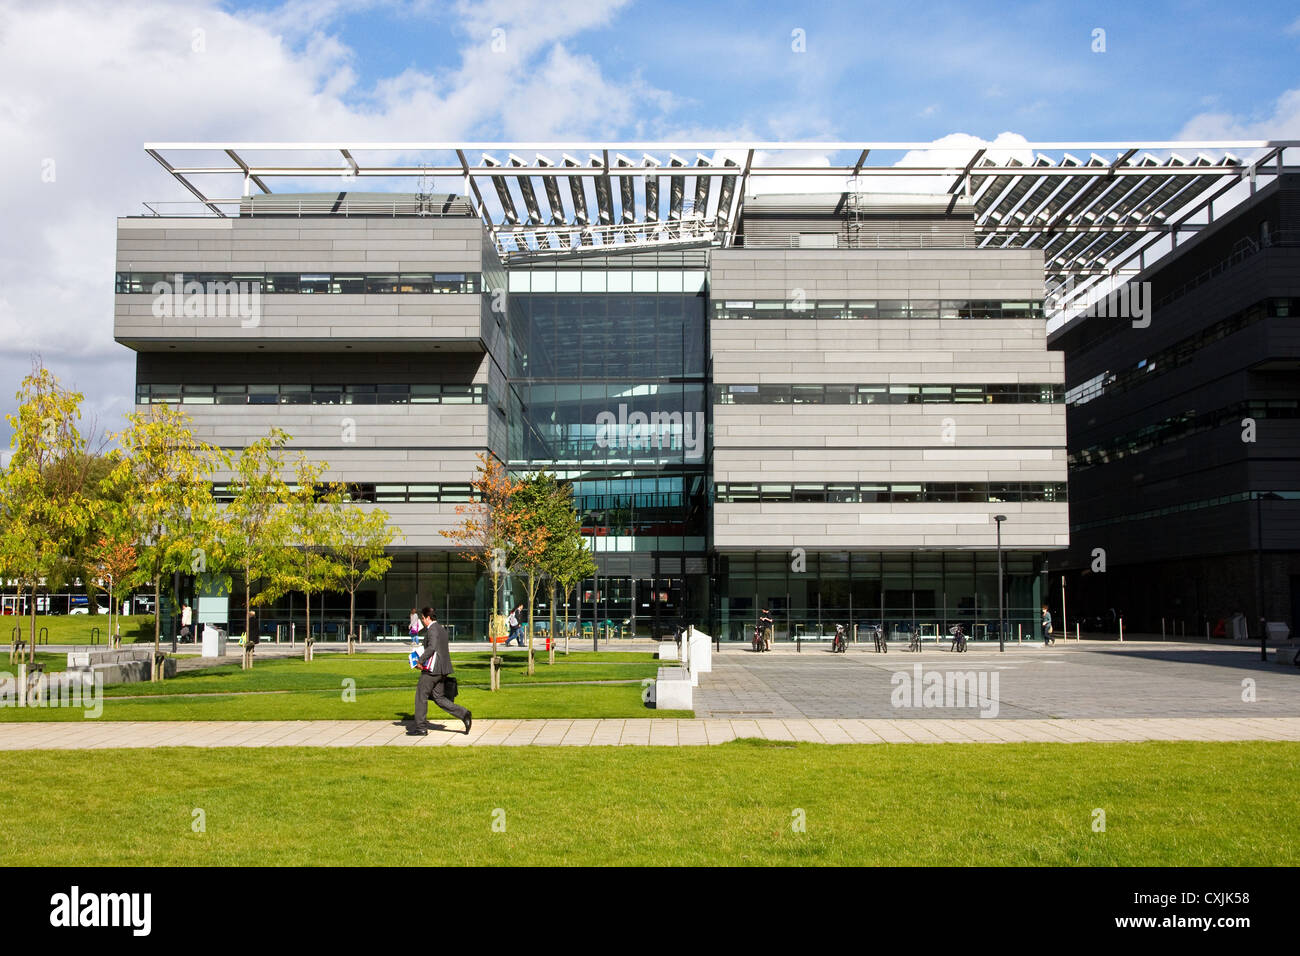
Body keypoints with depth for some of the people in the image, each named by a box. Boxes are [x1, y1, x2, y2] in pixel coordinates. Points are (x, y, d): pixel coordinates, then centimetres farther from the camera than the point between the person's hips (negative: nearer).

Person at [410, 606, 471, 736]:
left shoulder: (432, 629, -12)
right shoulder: (441, 629, 18)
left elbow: (432, 647, -25)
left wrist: (420, 660, -17)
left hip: (432, 669, -9)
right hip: (442, 669, 9)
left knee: (421, 695, 1)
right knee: (439, 697, 10)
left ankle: (421, 727, 5)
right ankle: (463, 714, -2)